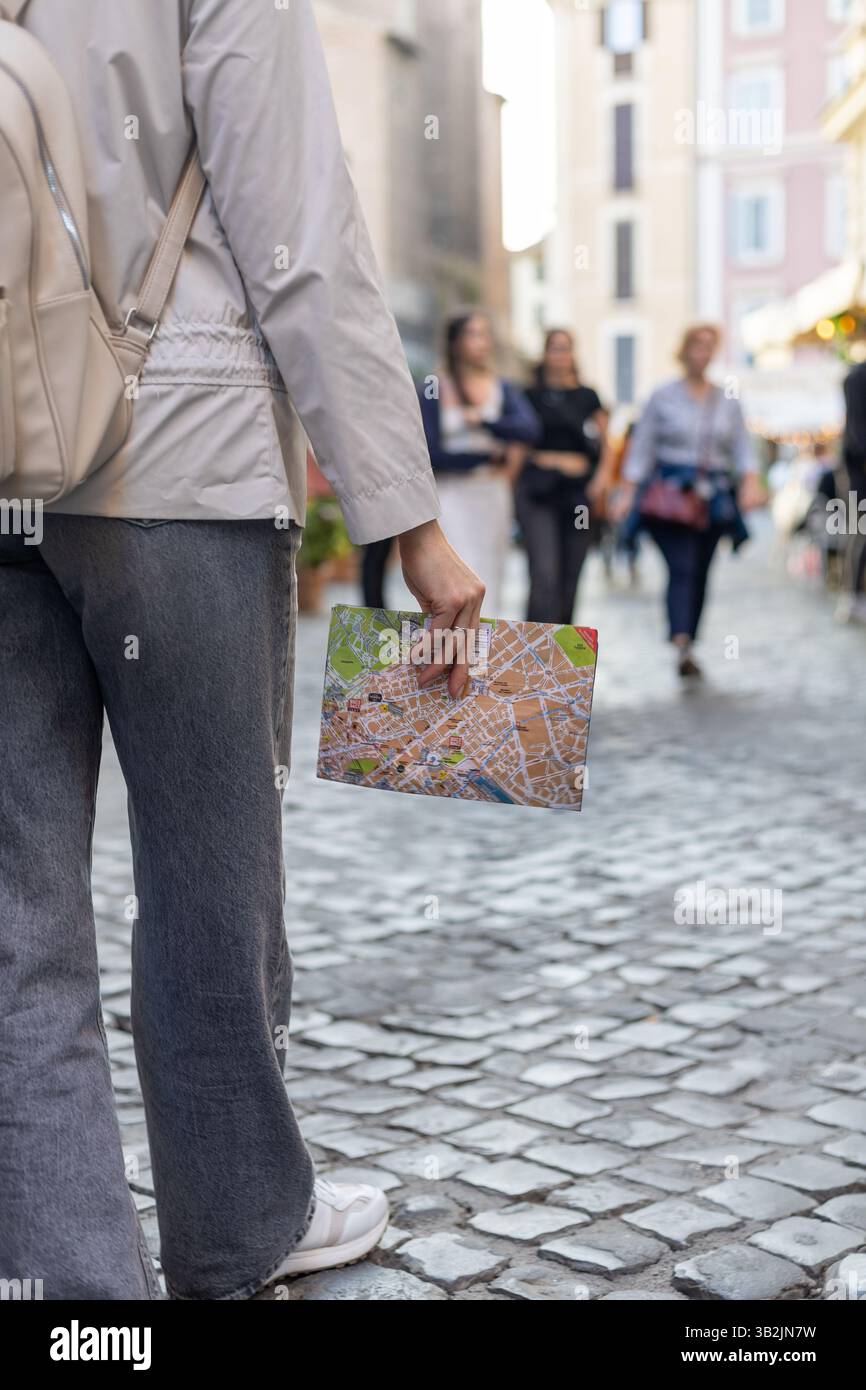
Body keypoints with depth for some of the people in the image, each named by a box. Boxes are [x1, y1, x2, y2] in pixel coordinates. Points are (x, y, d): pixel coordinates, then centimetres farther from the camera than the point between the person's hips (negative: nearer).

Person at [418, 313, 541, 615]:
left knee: (490, 587, 4)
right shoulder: (434, 391, -1)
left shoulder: (503, 390, 9)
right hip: (452, 496, -4)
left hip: (493, 496, 4)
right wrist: (489, 456, -5)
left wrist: (483, 420, -18)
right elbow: (431, 454, -8)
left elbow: (530, 429, -8)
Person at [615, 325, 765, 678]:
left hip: (714, 499, 4)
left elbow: (743, 447, 9)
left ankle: (688, 645, 15)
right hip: (669, 496, -4)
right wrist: (629, 491, -4)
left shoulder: (728, 401, 13)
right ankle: (682, 646, -29)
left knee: (700, 574, 5)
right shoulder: (663, 397, 4)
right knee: (682, 569, -17)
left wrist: (750, 481, -9)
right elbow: (642, 446, 4)